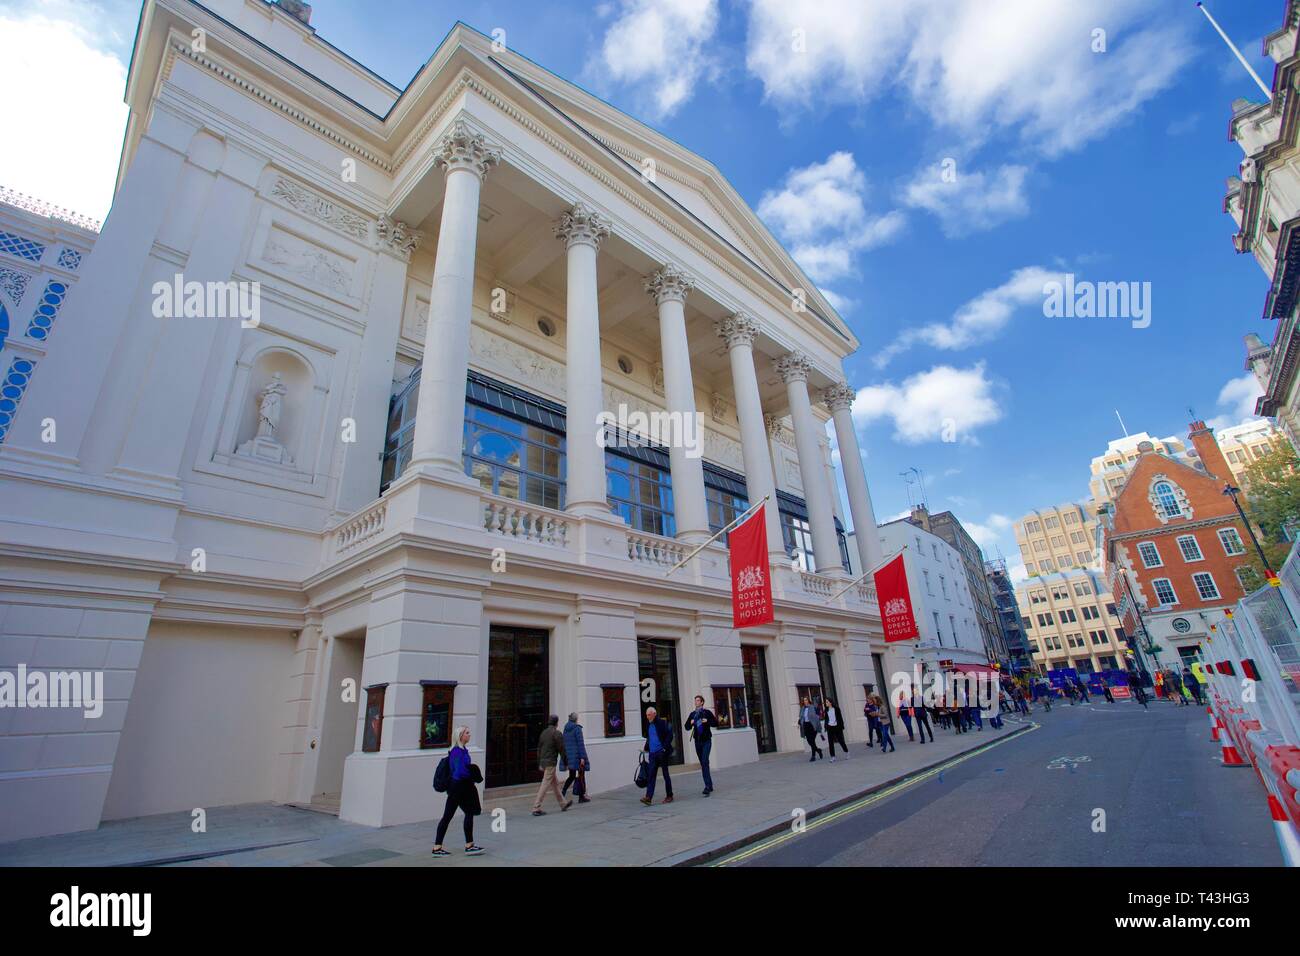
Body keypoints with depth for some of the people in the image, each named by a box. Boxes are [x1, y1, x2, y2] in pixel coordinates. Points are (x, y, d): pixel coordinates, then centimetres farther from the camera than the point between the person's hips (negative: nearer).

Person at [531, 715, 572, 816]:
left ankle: (563, 804, 28)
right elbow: (561, 749, -10)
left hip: (543, 762, 8)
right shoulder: (557, 733, -12)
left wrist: (539, 764, 20)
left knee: (555, 783, 17)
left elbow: (539, 749, 15)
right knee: (545, 785, -5)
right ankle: (536, 808, -6)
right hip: (551, 762, -8)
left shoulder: (544, 732, 11)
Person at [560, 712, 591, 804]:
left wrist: (565, 757, 20)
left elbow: (564, 743, 13)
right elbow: (580, 743, -17)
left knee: (572, 776, 15)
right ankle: (581, 797, 10)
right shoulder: (577, 728, -13)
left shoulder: (566, 729, 9)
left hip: (569, 756, 7)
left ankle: (563, 790, -5)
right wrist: (583, 757, -17)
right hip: (578, 755, -7)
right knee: (581, 775, 5)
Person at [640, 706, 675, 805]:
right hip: (652, 753, 6)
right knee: (651, 775, -1)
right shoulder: (648, 724, 11)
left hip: (662, 752, -6)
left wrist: (665, 748, -16)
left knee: (665, 774, 5)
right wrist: (646, 748, 14)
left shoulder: (662, 723, -10)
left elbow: (669, 736, -12)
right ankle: (648, 797, -4)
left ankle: (669, 796, 18)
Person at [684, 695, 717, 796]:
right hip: (697, 741, 5)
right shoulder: (692, 714, 10)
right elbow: (687, 727, 11)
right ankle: (710, 785, 21)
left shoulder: (707, 712, -1)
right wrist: (691, 723, -9)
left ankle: (707, 786, -18)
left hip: (706, 740, -5)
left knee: (705, 762, -16)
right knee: (703, 763, 10)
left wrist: (708, 721, -16)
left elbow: (716, 723, -1)